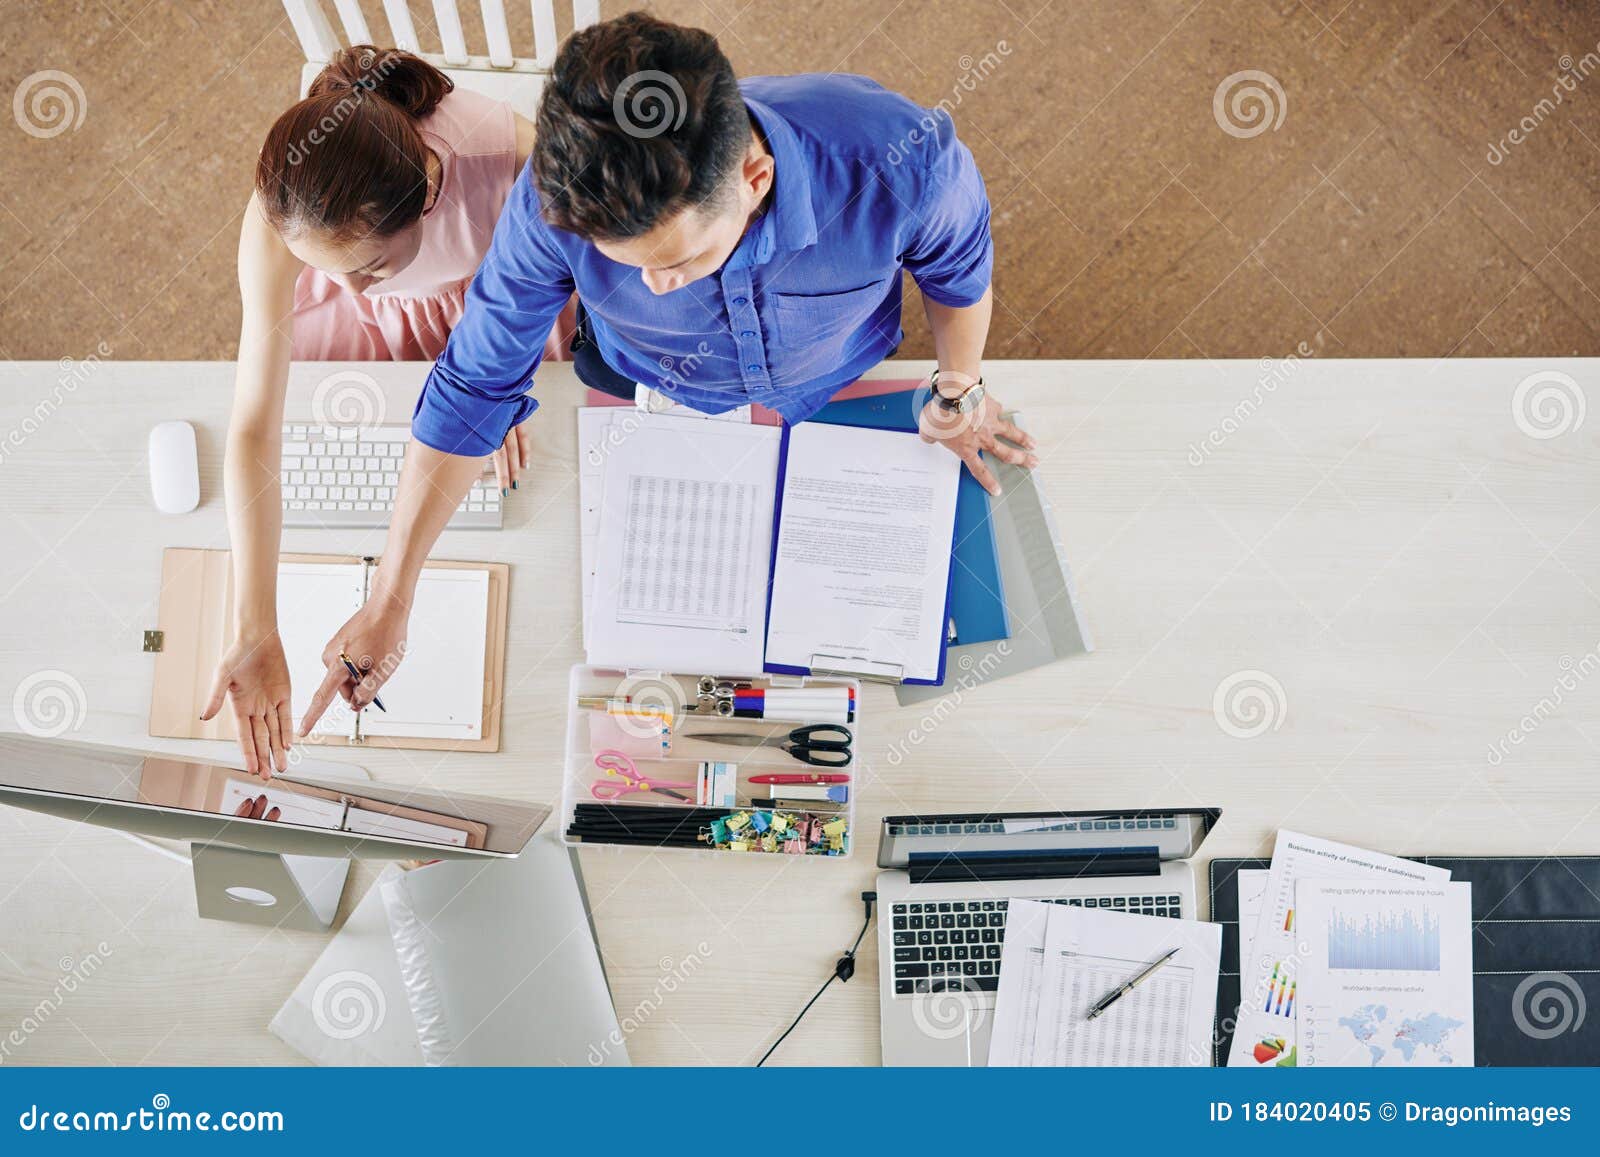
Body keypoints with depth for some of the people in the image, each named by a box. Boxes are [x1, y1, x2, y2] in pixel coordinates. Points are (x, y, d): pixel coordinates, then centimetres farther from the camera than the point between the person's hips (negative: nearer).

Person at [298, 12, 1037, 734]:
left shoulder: (900, 162, -45)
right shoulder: (557, 201, -41)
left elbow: (957, 264, -20)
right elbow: (474, 385, -27)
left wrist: (959, 393, 0)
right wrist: (387, 604, -23)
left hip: (834, 380, 0)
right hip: (643, 389, 1)